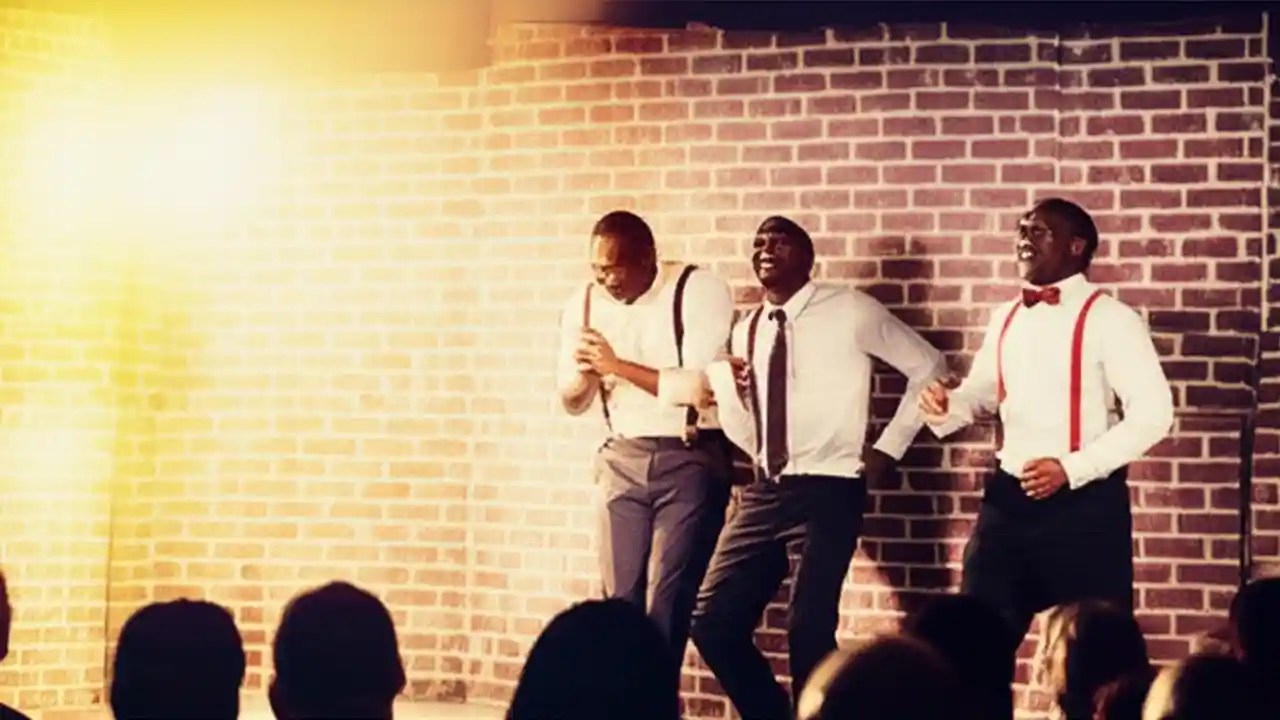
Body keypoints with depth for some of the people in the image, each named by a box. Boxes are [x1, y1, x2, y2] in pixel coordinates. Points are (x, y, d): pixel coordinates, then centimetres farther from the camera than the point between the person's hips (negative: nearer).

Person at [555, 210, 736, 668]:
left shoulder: (700, 291, -12)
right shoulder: (584, 305, 3)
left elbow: (703, 385, -22)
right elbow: (573, 402, 10)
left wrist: (618, 367, -22)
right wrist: (584, 372, -14)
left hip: (691, 459, -5)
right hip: (624, 460, 5)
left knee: (667, 597, -10)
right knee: (621, 596, 3)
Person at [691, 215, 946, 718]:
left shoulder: (851, 312, -3)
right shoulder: (746, 331, 12)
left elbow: (927, 367, 4)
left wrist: (888, 448, 1)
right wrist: (726, 383, -5)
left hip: (828, 491, -6)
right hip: (765, 491, 6)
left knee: (808, 631, -14)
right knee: (714, 623, 1)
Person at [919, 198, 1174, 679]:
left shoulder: (1108, 319, -9)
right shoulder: (1006, 318, 12)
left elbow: (1153, 413, -14)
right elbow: (981, 391, 24)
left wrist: (1071, 469, -21)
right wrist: (946, 406, 0)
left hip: (1085, 503, -6)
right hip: (1009, 497, 6)